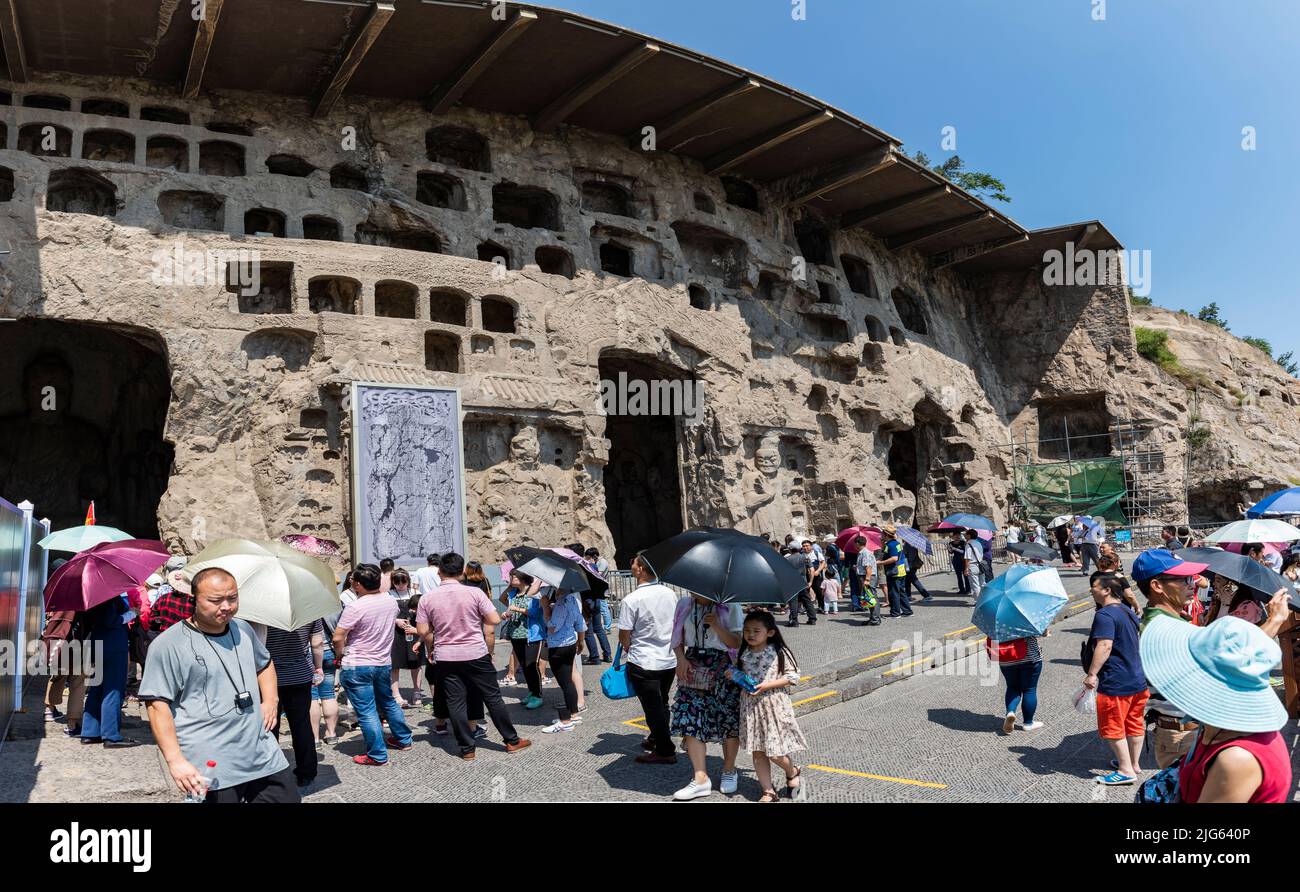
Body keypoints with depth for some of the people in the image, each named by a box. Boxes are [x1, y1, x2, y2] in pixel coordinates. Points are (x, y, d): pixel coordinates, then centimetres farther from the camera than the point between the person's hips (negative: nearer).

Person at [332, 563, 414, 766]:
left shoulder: (355, 607, -21)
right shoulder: (391, 602, -1)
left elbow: (338, 638, -18)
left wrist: (340, 655, 1)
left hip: (357, 667, -7)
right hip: (384, 662, 7)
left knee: (366, 711, 1)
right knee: (388, 702, 24)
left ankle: (378, 755, 6)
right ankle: (403, 739, 35)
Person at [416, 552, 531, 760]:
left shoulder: (427, 599, -5)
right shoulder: (474, 593, -9)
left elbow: (423, 631, -3)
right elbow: (494, 620, -8)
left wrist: (431, 650, 16)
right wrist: (489, 650, 5)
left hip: (446, 658, 1)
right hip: (476, 654, -1)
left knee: (456, 703, 9)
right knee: (493, 698, 9)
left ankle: (467, 749, 13)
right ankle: (512, 741, 17)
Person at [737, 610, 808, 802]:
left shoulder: (779, 653, -9)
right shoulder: (744, 654, 4)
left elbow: (793, 676, -9)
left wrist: (766, 685, -17)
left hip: (774, 705, -4)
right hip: (750, 707, 5)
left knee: (775, 752, -4)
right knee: (757, 752, 8)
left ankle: (792, 772, 29)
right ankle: (768, 792, 21)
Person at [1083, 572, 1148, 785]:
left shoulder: (1105, 615, -20)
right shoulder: (1129, 612, 11)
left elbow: (1104, 646, -29)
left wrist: (1092, 673, -27)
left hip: (1115, 684, -9)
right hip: (1138, 679, 10)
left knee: (1113, 729, 3)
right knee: (1135, 725, 19)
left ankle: (1126, 771, 8)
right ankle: (1133, 763, 31)